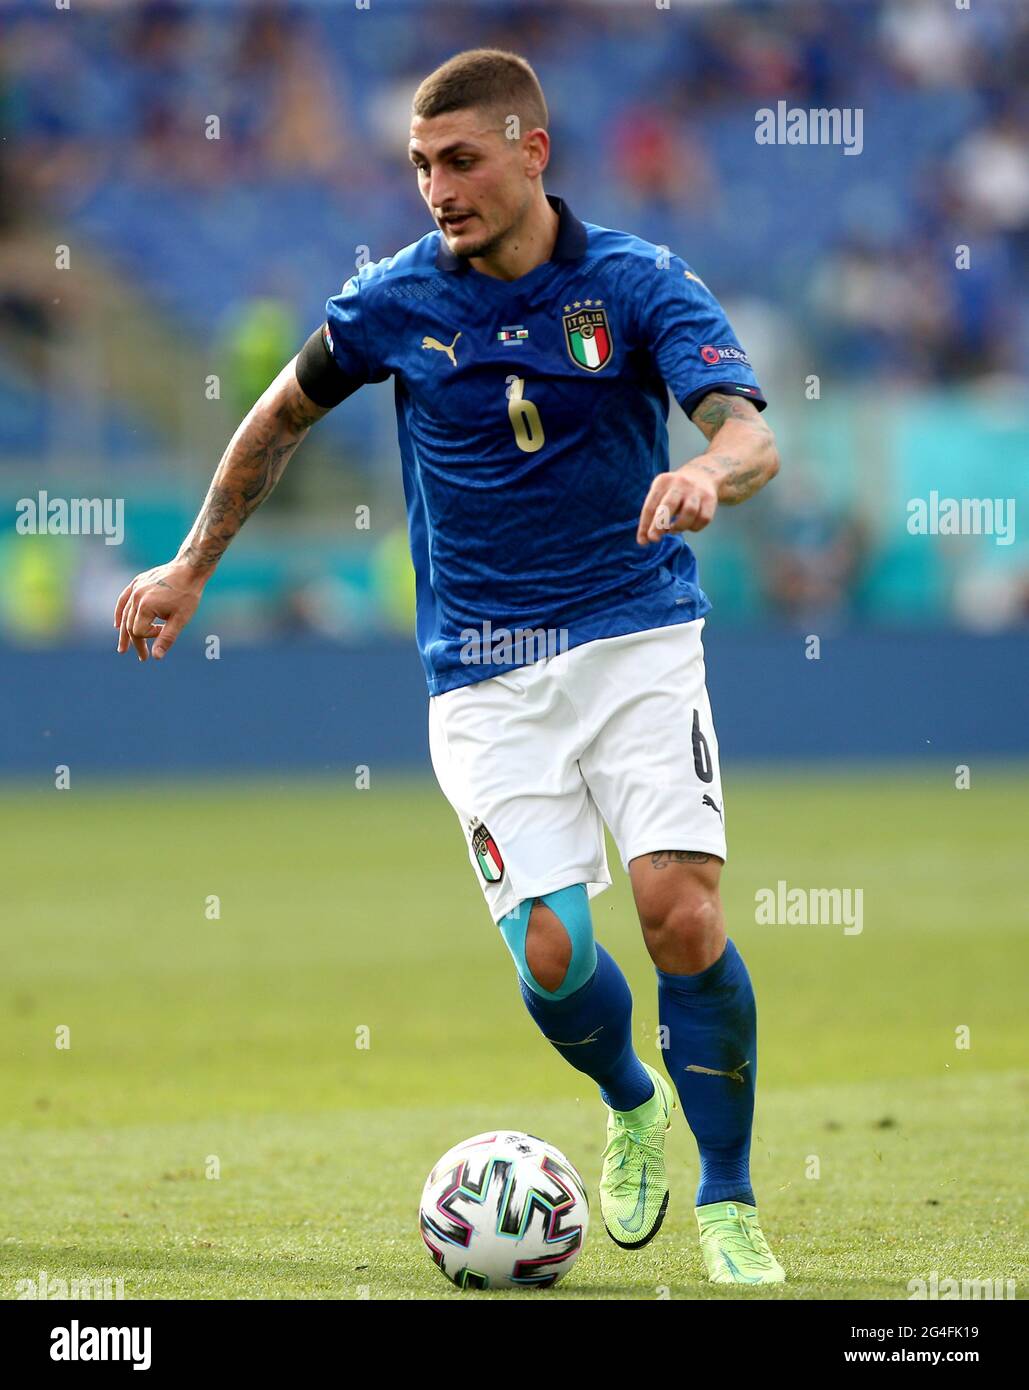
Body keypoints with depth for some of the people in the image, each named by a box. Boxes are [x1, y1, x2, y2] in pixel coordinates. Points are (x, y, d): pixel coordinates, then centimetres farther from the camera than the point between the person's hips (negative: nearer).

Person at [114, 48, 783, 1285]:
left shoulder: (640, 285, -7)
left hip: (634, 637, -1)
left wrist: (706, 471, -43)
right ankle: (631, 1106, 23)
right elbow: (281, 416, 18)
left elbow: (752, 437, -20)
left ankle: (728, 1206, -1)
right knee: (550, 954, -13)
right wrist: (191, 567, 20)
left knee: (680, 912, -18)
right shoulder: (394, 300, 0)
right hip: (483, 671, 1)